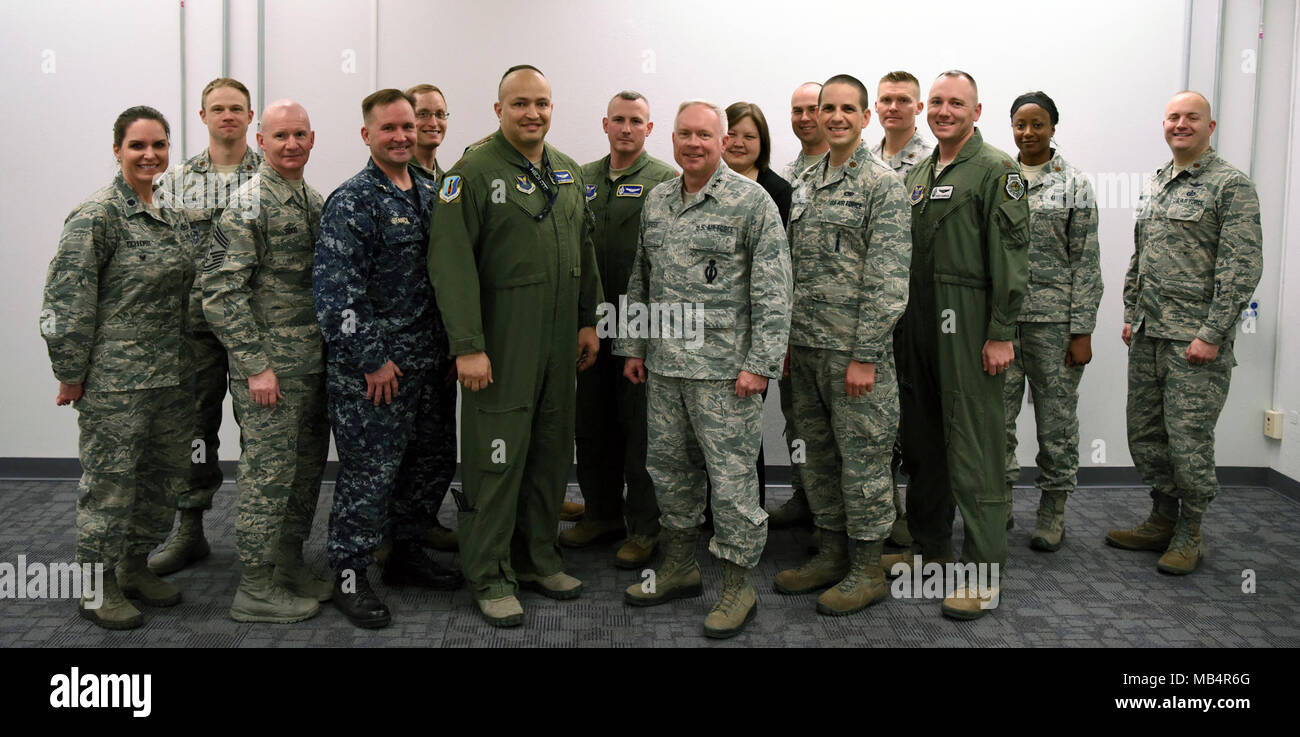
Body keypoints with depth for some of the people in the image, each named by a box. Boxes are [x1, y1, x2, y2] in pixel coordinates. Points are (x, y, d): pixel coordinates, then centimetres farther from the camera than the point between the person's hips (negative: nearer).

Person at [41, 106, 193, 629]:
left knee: (165, 476, 15)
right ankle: (98, 589, 17)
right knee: (110, 482, 3)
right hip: (116, 381, -7)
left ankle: (135, 566, 32)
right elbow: (66, 301, -14)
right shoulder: (97, 217, -12)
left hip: (173, 377, 8)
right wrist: (71, 375, -12)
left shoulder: (172, 217, 11)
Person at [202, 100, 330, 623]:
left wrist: (332, 349, 15)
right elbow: (220, 291, -17)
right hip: (271, 368, -8)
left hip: (315, 364, 8)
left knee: (308, 468, 15)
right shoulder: (246, 203, -12)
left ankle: (290, 565, 29)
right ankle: (255, 589, 10)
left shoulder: (315, 201, 13)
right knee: (269, 473, -2)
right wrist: (256, 364, -19)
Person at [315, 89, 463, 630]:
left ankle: (406, 553, 33)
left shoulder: (431, 193, 12)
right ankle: (350, 575, 14)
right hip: (373, 368, -8)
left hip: (429, 364, 8)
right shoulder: (352, 202, -11)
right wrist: (372, 360, -17)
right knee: (370, 472, -1)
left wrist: (450, 347, 12)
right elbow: (336, 292, -17)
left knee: (434, 461, 16)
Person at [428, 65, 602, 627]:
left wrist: (587, 321, 16)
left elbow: (584, 252, 21)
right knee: (497, 458, -1)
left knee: (552, 450, 13)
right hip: (501, 345, -7)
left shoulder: (568, 173, 13)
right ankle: (490, 577, 11)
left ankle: (538, 558, 27)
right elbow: (451, 263, -16)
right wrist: (467, 345, -20)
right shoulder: (474, 171, -9)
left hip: (559, 345, 7)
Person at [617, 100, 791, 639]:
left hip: (724, 369, -6)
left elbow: (773, 291, -11)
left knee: (731, 476, -1)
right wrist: (633, 346, 16)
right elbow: (641, 280, 19)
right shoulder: (657, 201, 12)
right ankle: (679, 568, 31)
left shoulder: (752, 201, -7)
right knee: (668, 467, 15)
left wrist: (760, 364, -16)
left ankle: (738, 586, 12)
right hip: (663, 367, 7)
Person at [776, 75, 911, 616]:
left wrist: (865, 356, -18)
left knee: (863, 458, 1)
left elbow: (887, 280, -15)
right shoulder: (805, 184, 13)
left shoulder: (882, 184, -9)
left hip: (854, 350, -7)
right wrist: (789, 338, 12)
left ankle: (867, 569, 12)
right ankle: (832, 554, 28)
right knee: (819, 455, 14)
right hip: (807, 348, 7)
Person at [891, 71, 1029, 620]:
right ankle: (930, 548, 28)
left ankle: (984, 574, 0)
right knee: (920, 442, 14)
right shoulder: (918, 175, 17)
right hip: (916, 325, 8)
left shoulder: (996, 170, -5)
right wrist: (899, 322, 15)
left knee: (974, 448, -6)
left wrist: (1001, 332, -16)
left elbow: (1010, 256, -11)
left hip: (968, 327, -7)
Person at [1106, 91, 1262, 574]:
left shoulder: (1231, 186, -6)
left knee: (1188, 439, -3)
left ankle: (1189, 534, 12)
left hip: (1195, 340, -7)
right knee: (1144, 434, 11)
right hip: (1147, 336, 7)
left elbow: (1242, 268, -12)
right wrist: (1130, 315, 15)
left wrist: (1212, 335, -17)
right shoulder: (1153, 185, 16)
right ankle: (1162, 520, 26)